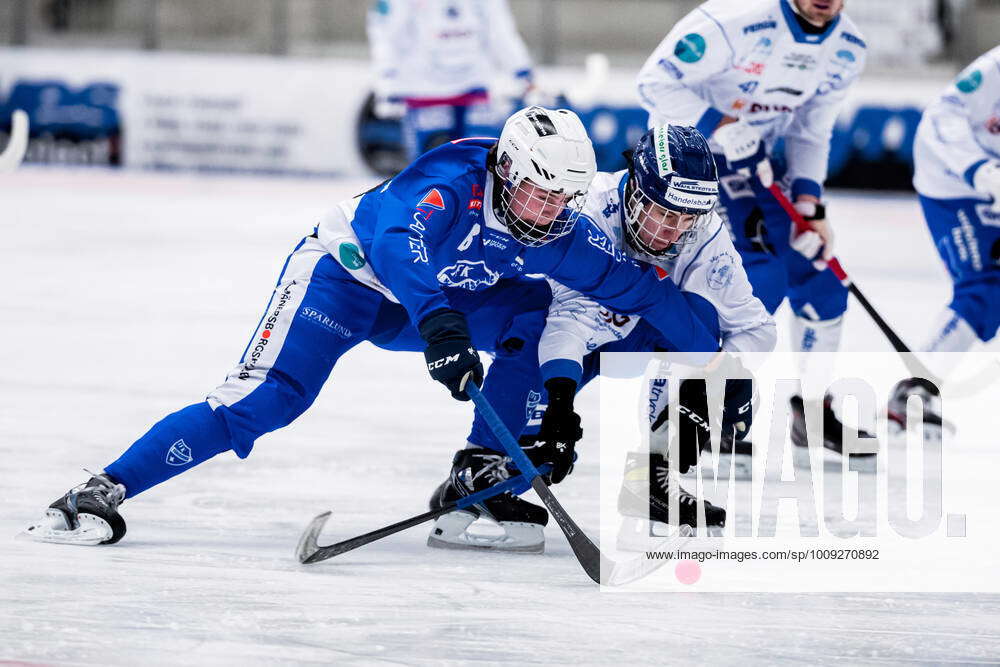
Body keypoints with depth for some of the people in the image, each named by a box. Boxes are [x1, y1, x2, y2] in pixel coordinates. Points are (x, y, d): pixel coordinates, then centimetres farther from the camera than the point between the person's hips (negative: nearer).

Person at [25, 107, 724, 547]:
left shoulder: (557, 233, -15)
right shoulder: (454, 181, -34)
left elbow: (639, 287, -8)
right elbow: (399, 239, -53)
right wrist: (439, 322, -68)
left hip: (443, 299, 6)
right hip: (346, 271, -6)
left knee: (537, 317, -14)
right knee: (267, 396, -25)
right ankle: (104, 492, -26)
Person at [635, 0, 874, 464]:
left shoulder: (847, 49, -4)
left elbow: (811, 130, 7)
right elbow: (655, 82, -23)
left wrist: (809, 203, -4)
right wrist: (720, 127, -32)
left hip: (754, 157, 8)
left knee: (819, 277, 4)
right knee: (762, 278, -20)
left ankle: (813, 413, 21)